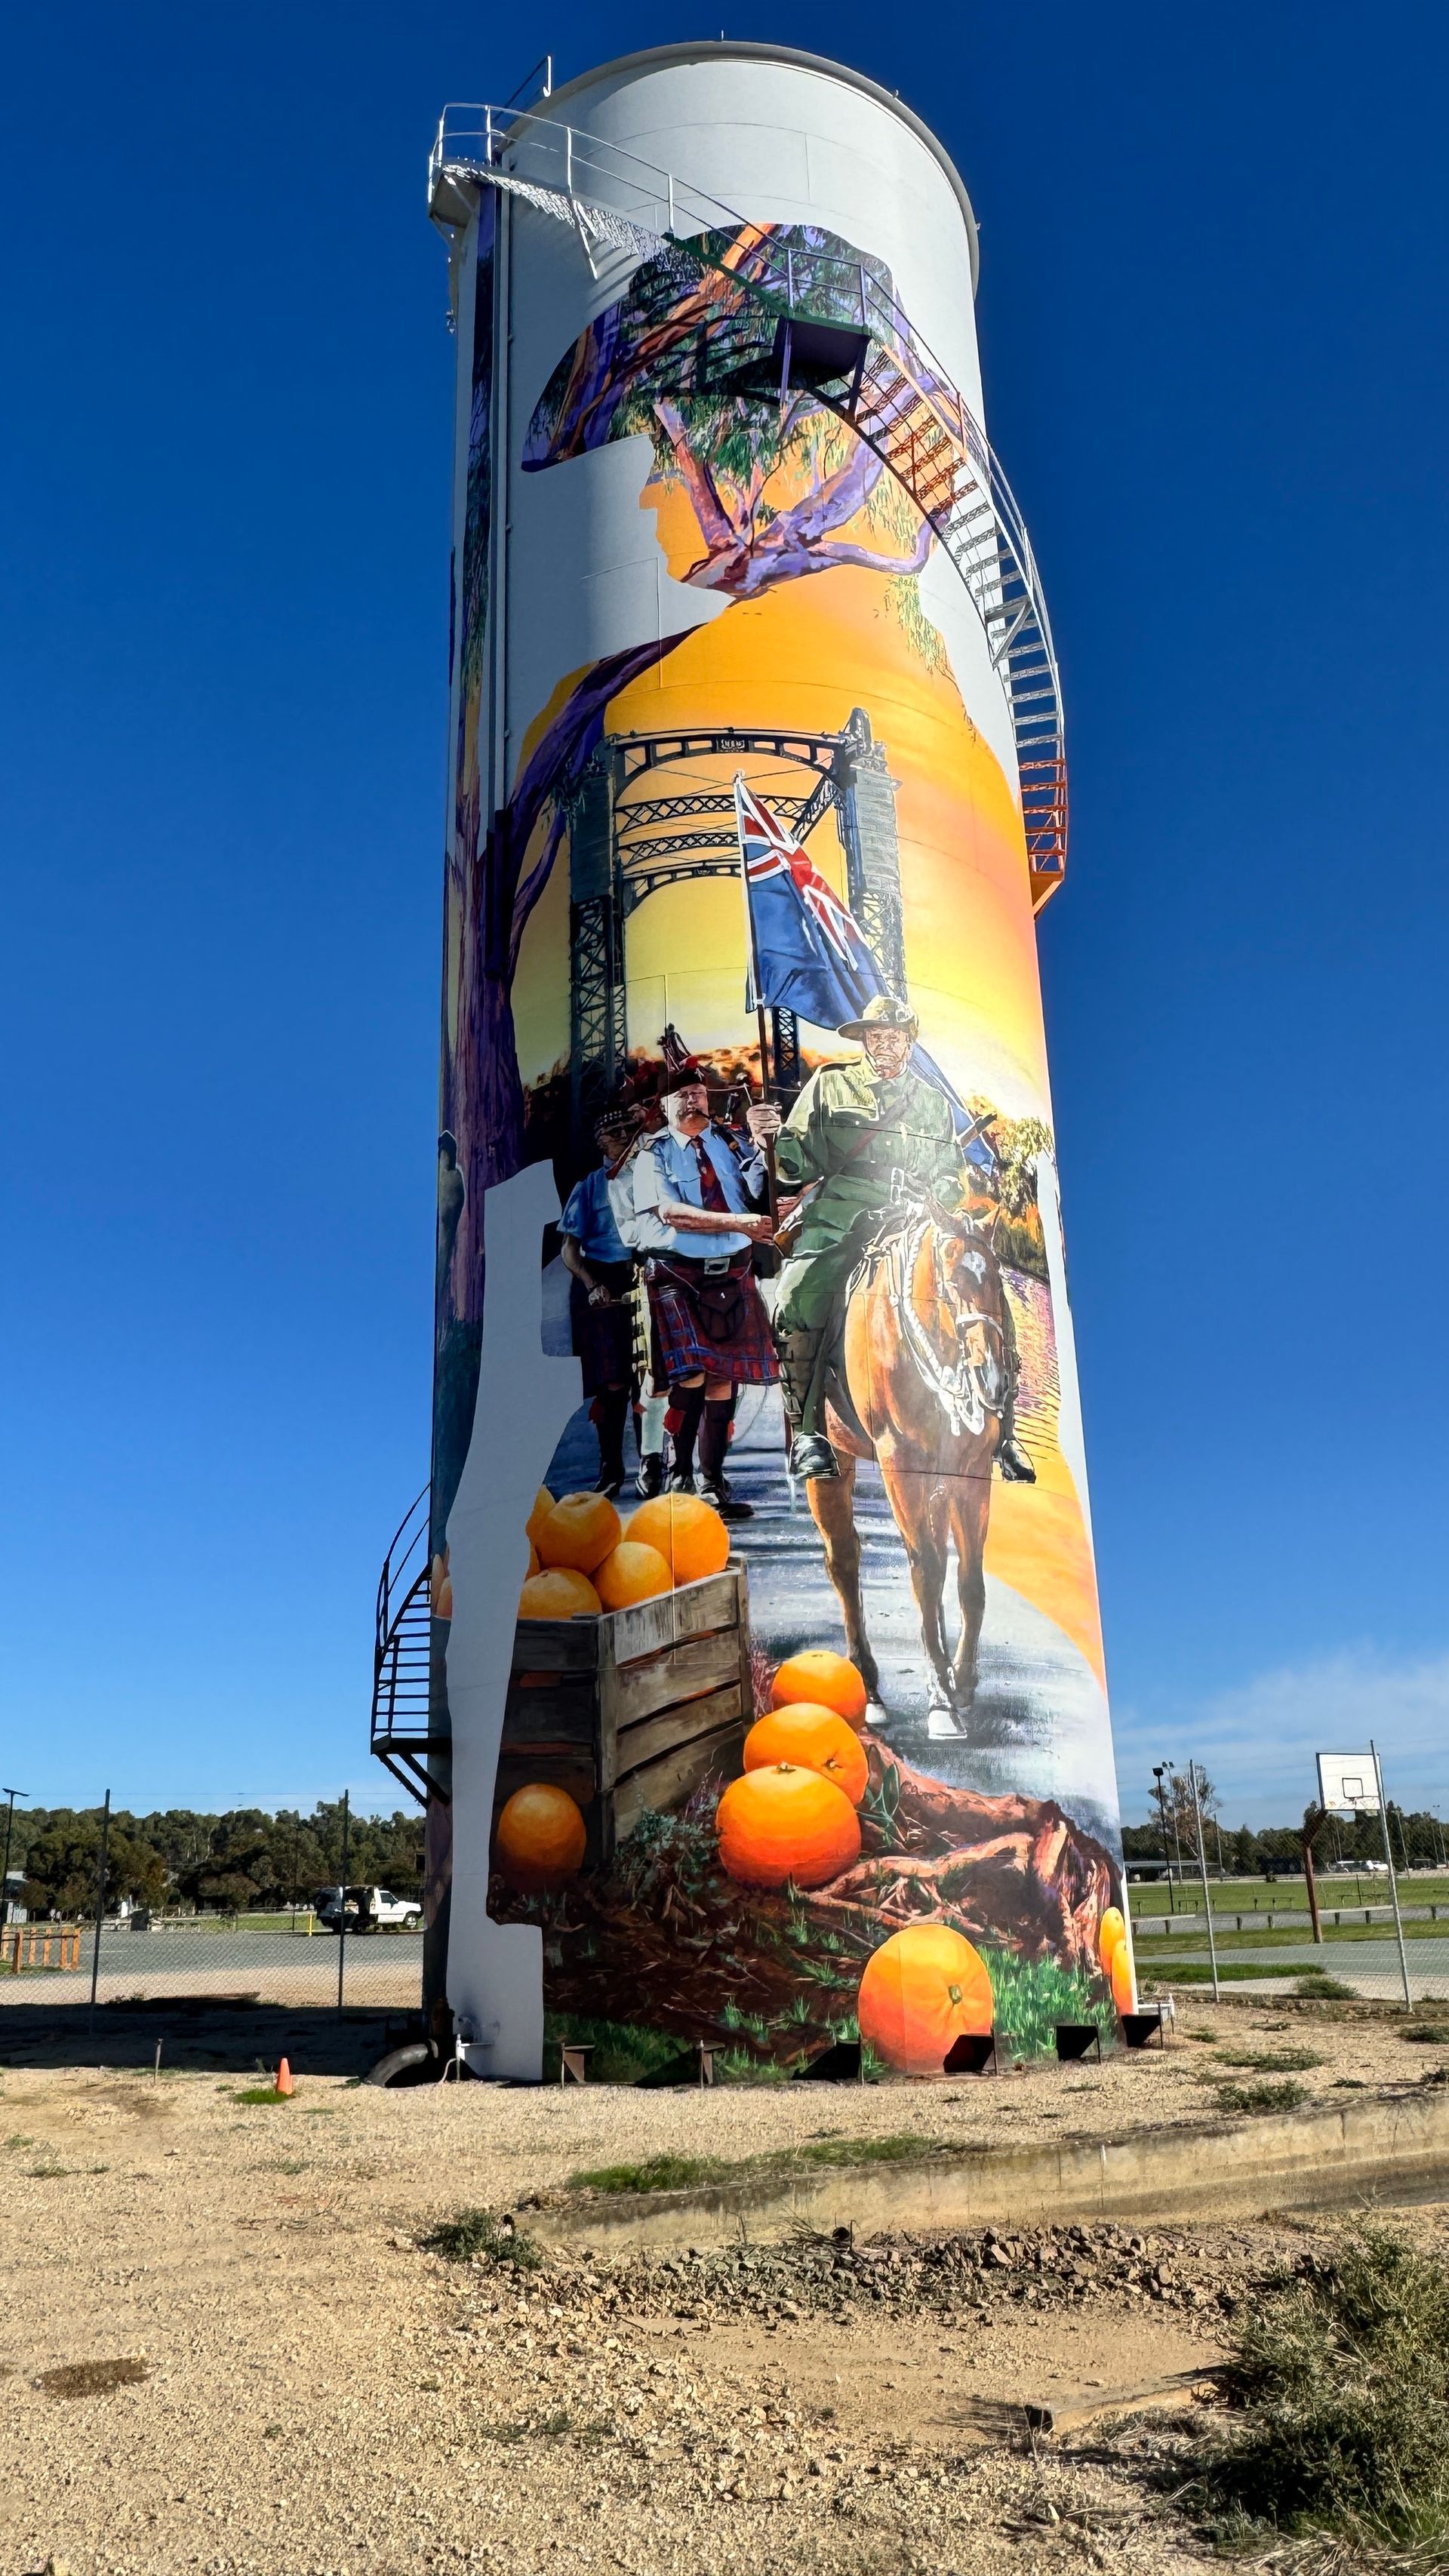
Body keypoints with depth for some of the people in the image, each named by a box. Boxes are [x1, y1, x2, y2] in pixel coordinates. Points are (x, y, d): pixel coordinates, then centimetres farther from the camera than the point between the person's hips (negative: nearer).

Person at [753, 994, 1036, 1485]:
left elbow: (951, 1176, 26)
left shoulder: (935, 1103, 22)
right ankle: (806, 1429, -19)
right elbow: (800, 1166, 7)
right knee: (798, 1302, -29)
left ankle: (1001, 1430, 0)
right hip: (840, 1222, -2)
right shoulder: (829, 1086, 13)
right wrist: (777, 1139, -14)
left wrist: (936, 1201, 4)